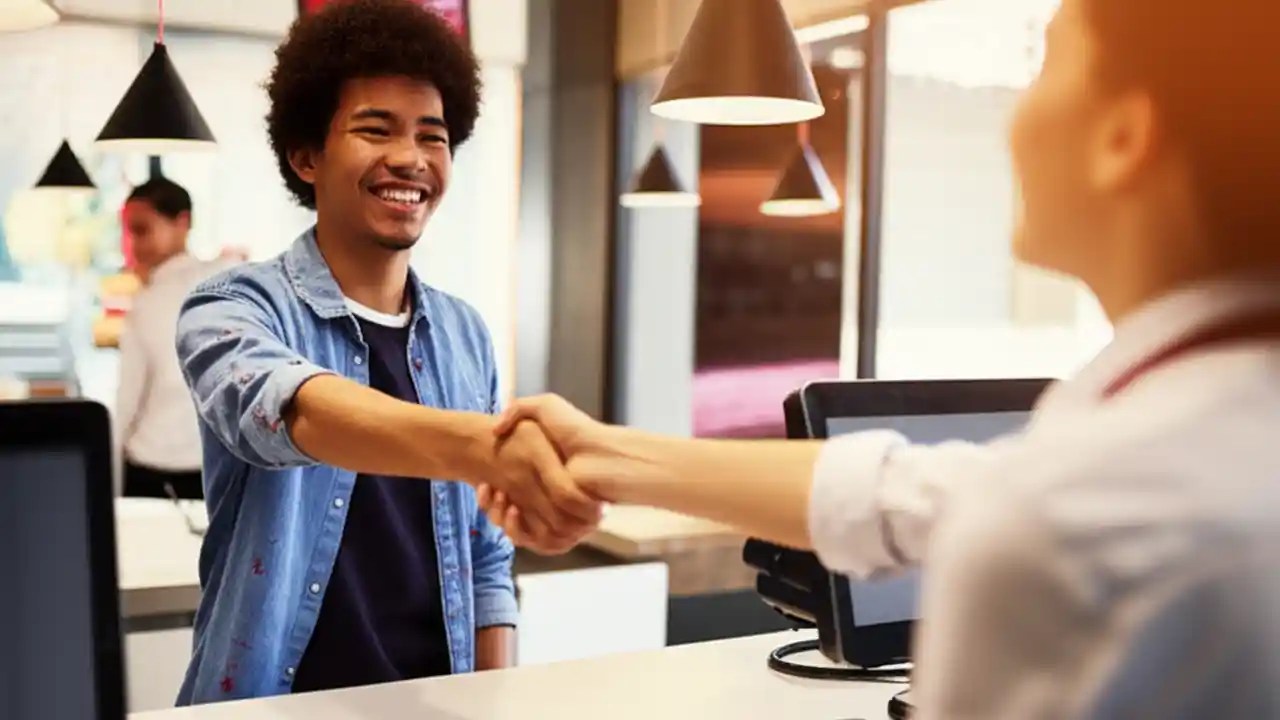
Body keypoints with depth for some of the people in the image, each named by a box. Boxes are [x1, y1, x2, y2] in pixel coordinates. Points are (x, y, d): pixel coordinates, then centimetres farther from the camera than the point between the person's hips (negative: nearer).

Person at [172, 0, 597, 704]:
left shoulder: (465, 335, 4)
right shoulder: (235, 308, -10)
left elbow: (486, 559, 9)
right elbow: (291, 409, -33)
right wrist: (478, 444, -49)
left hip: (437, 698, 3)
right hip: (278, 700, -3)